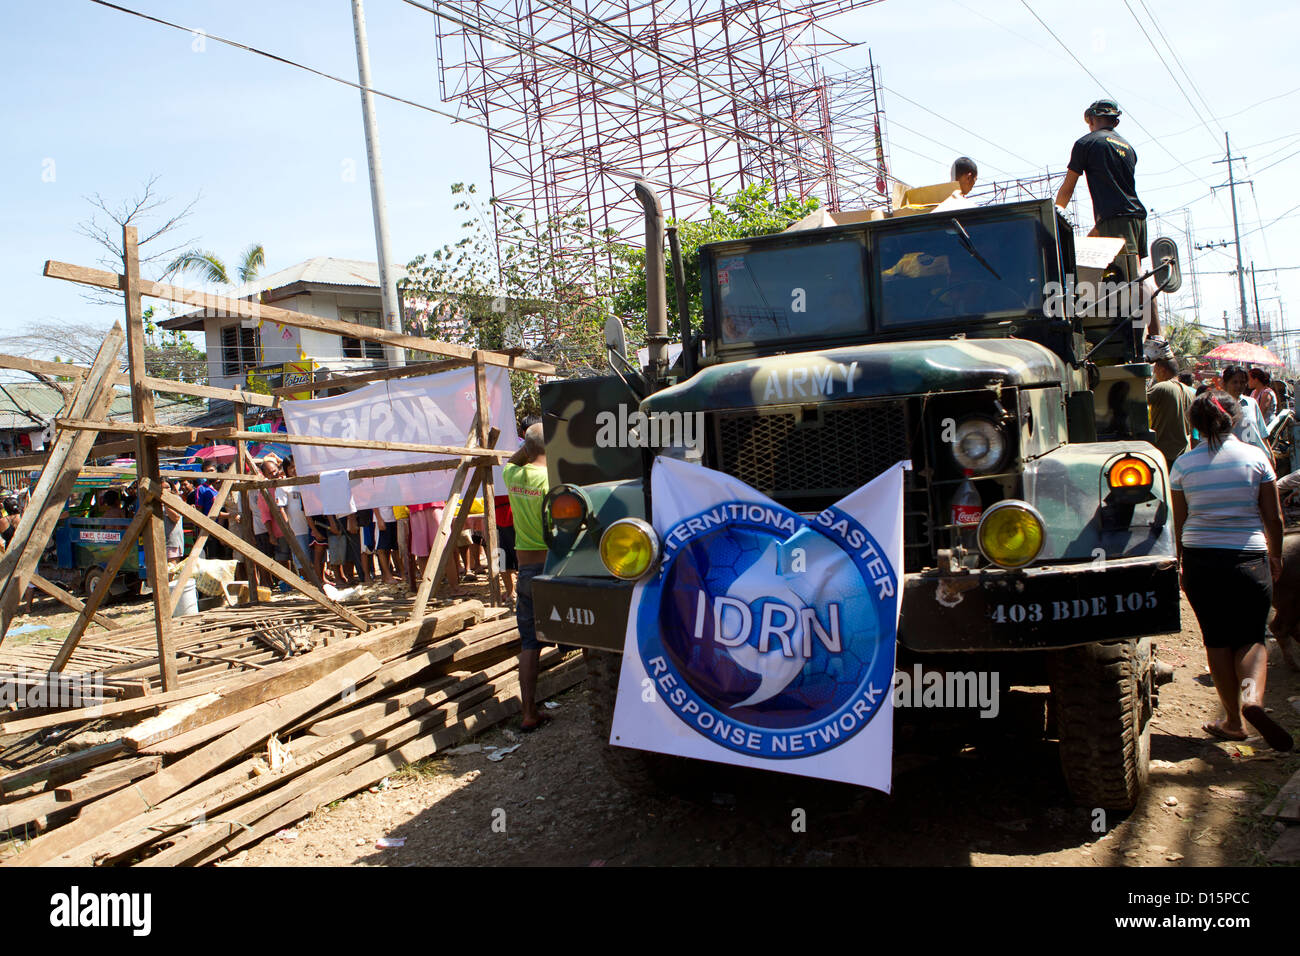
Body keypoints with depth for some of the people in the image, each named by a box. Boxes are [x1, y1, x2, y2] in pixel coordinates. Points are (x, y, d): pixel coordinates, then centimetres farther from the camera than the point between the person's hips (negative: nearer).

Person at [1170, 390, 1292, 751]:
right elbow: (1273, 518, 1)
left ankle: (1232, 719, 15)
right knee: (1251, 636, 11)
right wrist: (1275, 557, 16)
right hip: (1249, 557, -1)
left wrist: (1178, 563, 16)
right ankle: (1252, 694, -16)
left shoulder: (1183, 464, -2)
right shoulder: (1255, 457, -3)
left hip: (1200, 559, 1)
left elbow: (1178, 522, 4)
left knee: (1217, 639, 11)